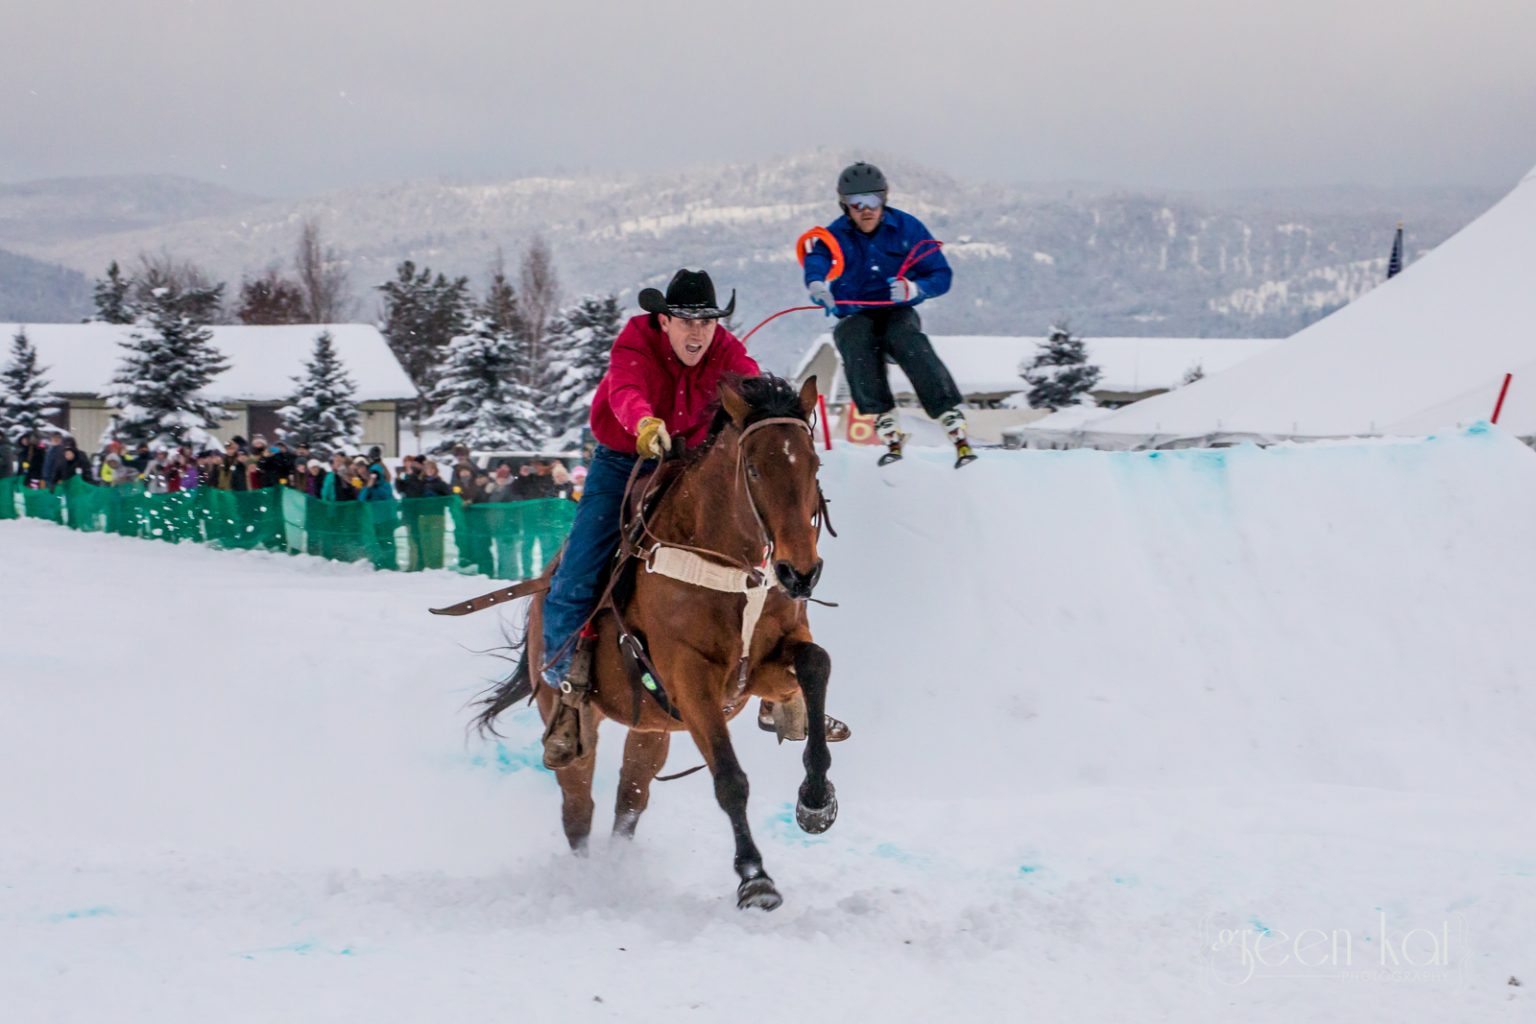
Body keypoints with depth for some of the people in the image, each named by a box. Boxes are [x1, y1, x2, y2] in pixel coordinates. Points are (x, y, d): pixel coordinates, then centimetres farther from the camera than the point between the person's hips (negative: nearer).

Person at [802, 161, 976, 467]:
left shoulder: (907, 228, -2)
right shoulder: (834, 236, -3)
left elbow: (941, 275, -4)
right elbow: (816, 261, -27)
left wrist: (915, 289, -27)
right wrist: (817, 285, -51)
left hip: (897, 314, 0)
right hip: (854, 317, 1)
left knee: (911, 344, -34)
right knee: (856, 347, -34)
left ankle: (956, 430, -38)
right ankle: (889, 435, -34)